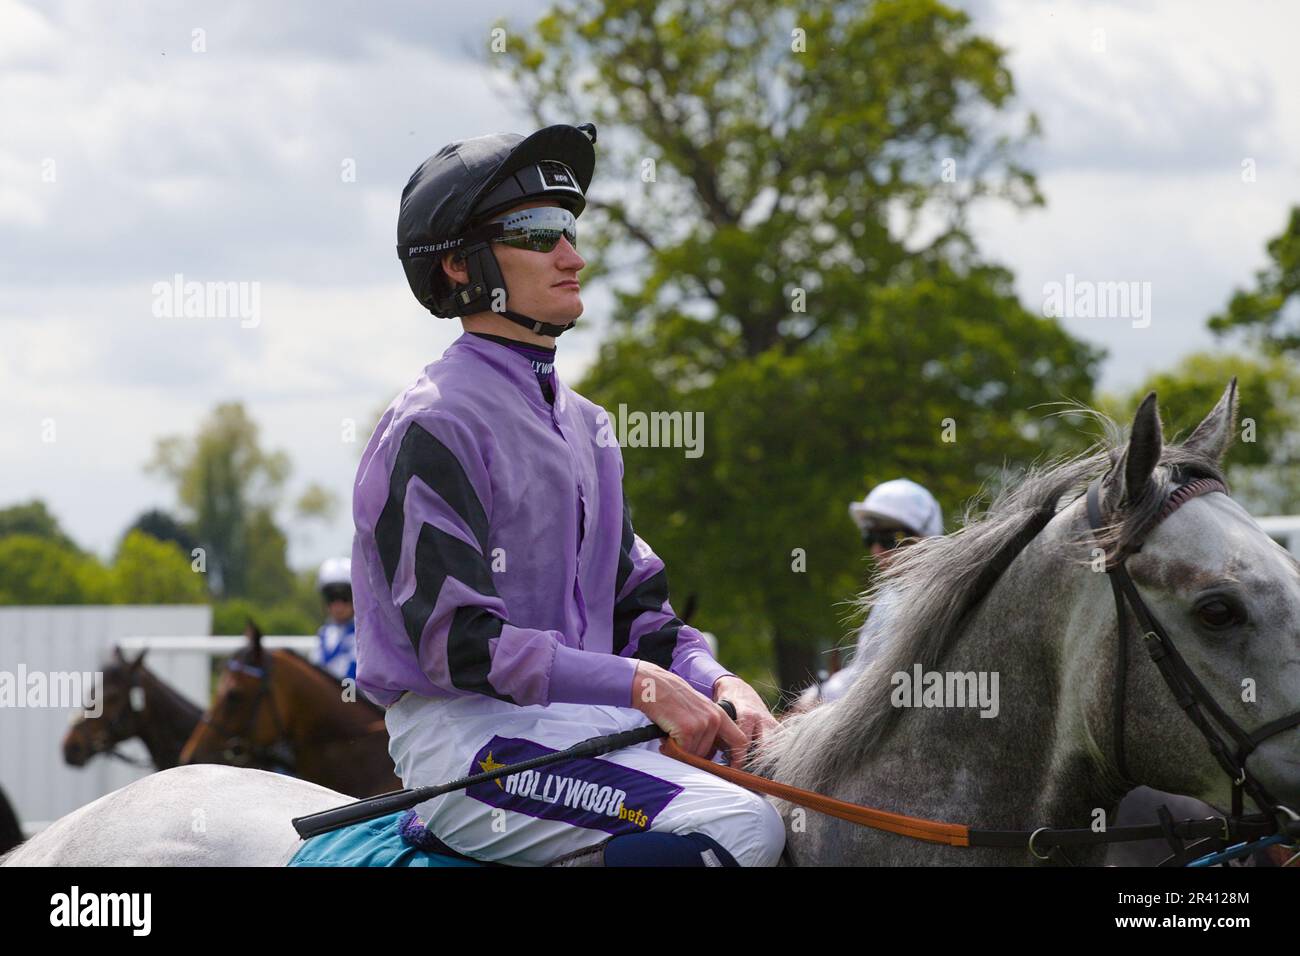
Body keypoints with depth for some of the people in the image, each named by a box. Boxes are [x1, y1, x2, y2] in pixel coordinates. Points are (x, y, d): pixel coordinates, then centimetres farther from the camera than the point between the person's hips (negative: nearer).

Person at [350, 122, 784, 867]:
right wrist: (642, 687, -21)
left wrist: (714, 682, -4)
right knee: (744, 828, -26)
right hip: (467, 733, -9)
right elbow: (457, 640, -18)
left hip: (585, 721, 9)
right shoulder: (434, 427, -10)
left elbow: (635, 605, 18)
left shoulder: (586, 426, 17)